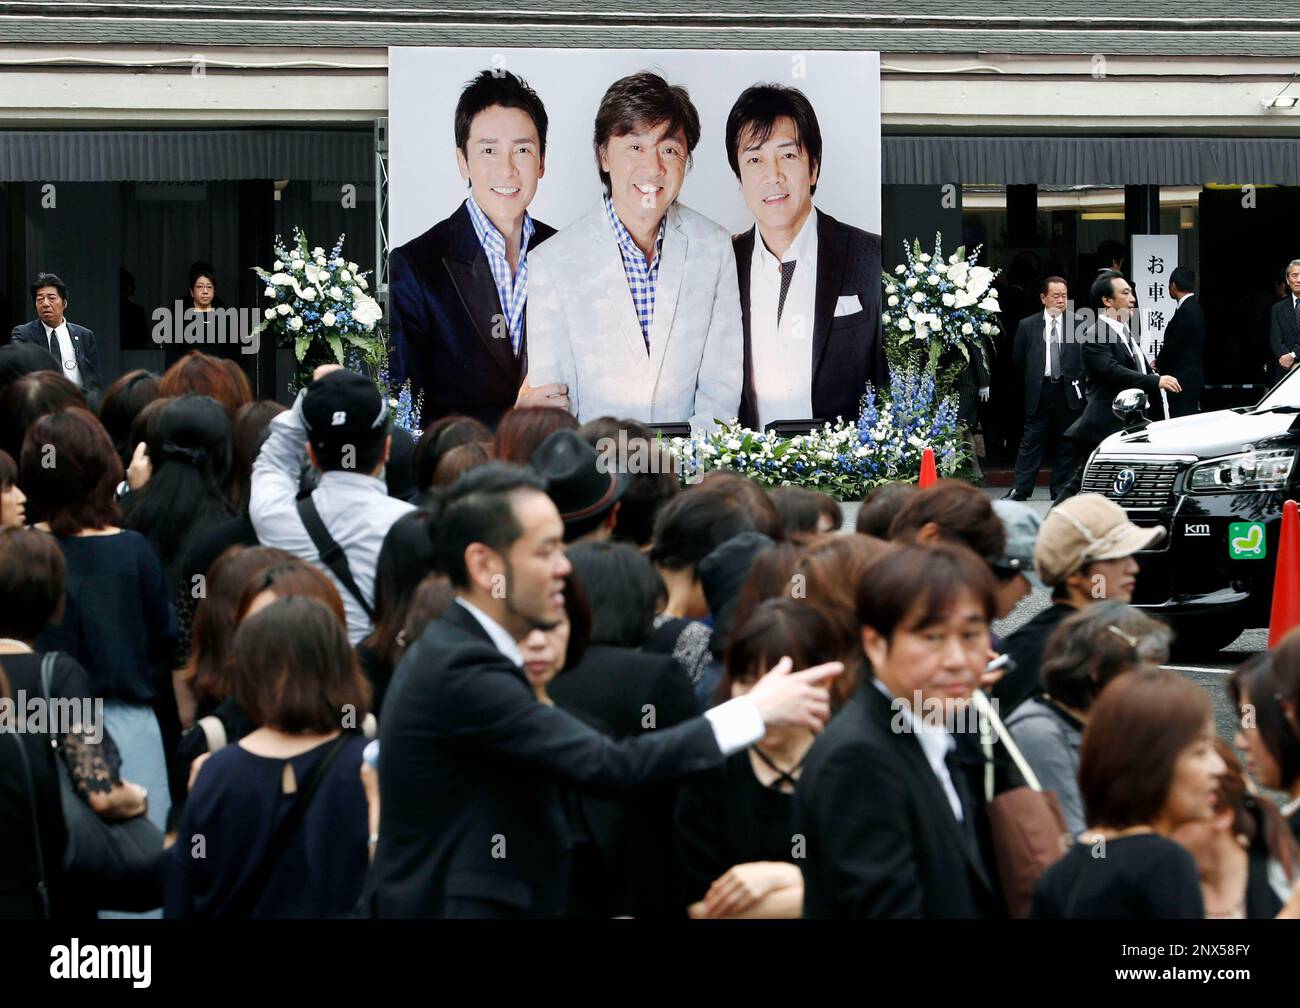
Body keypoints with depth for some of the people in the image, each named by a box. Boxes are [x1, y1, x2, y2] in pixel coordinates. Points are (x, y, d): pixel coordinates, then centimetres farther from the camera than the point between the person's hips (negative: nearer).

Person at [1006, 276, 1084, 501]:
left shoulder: (1078, 324, 0)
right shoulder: (1028, 326, 3)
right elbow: (1018, 359, 11)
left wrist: (1077, 380, 3)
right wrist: (1032, 381, 10)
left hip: (1068, 391, 0)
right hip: (1040, 390, 0)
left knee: (1065, 443, 7)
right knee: (1032, 440, 0)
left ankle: (1061, 489, 14)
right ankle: (1020, 489, 1)